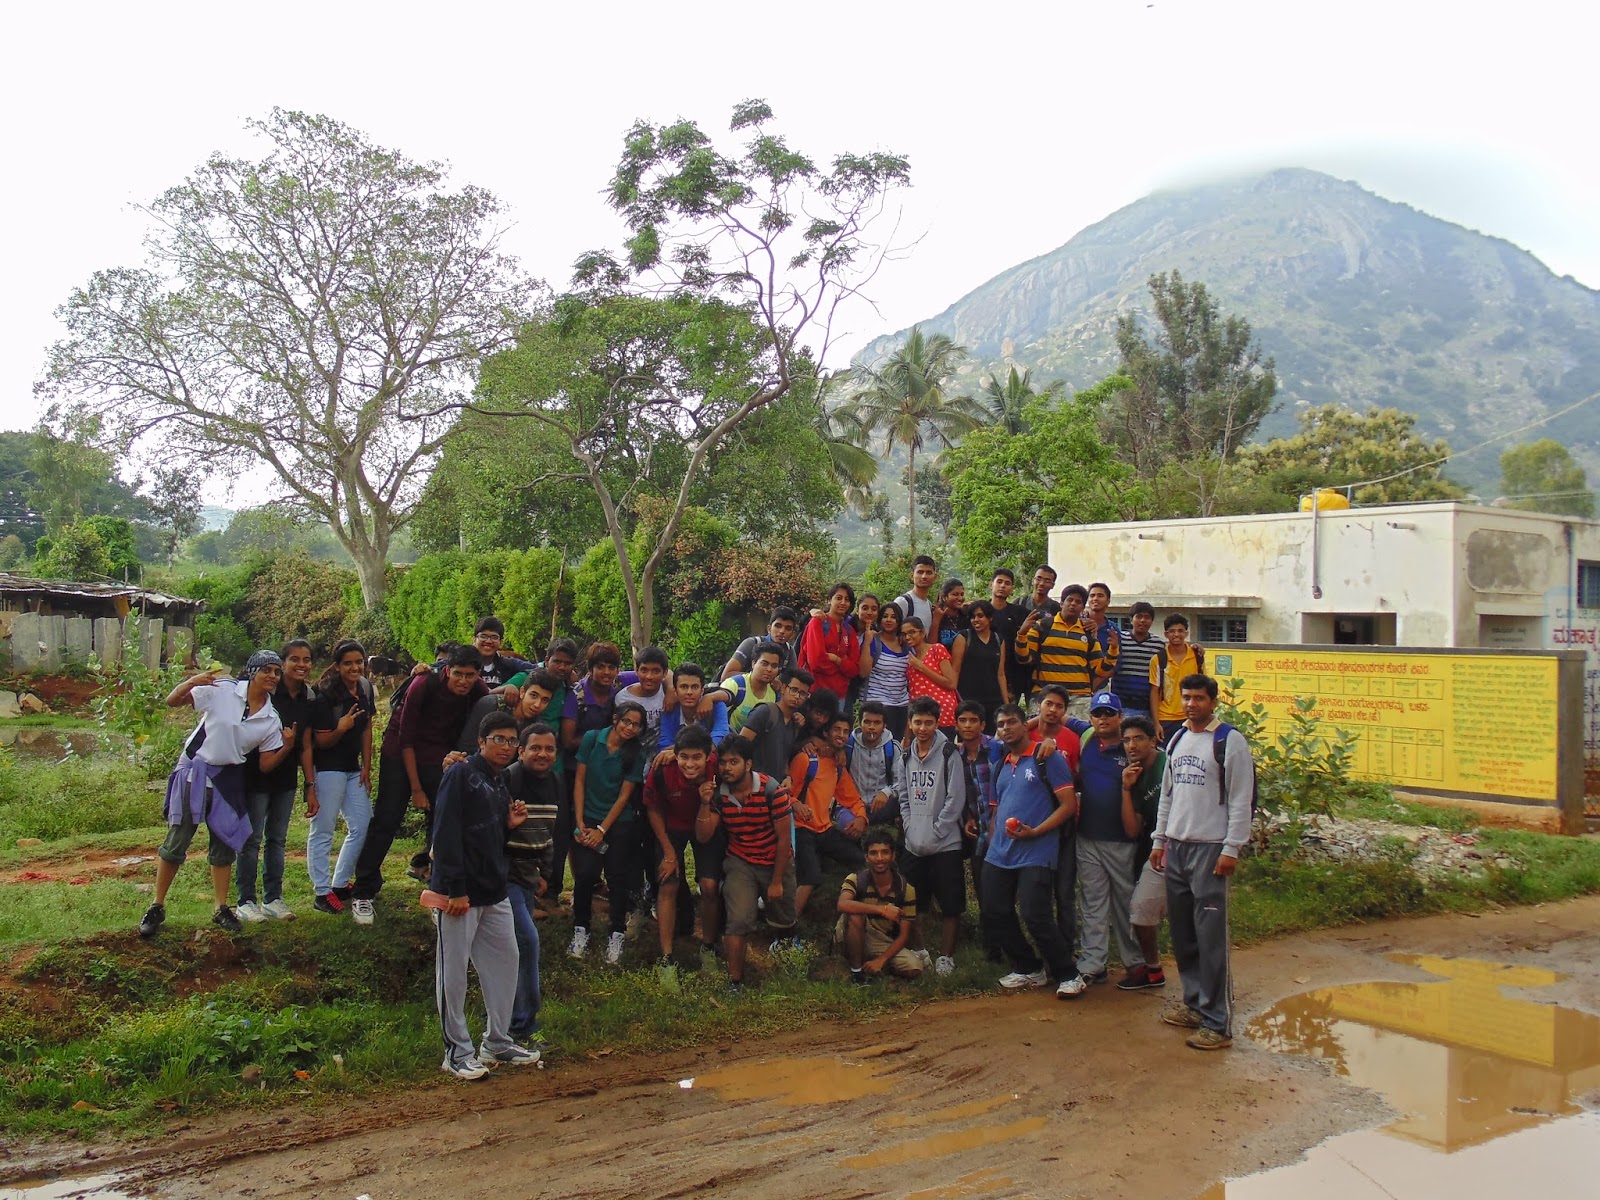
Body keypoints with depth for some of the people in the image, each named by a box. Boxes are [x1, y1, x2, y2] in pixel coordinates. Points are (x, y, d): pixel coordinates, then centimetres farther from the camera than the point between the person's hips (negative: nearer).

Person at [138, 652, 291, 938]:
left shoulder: (271, 719, -1)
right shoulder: (222, 691, -12)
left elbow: (266, 765, 2)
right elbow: (172, 701, -8)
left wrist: (287, 747, -16)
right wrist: (193, 681, -27)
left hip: (227, 780, 4)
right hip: (195, 772, -4)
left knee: (224, 845, 9)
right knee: (176, 842, -1)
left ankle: (221, 909, 21)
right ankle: (157, 907, 12)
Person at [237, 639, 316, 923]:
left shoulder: (309, 699, 3)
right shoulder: (266, 692, -14)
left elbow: (305, 747, 7)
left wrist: (311, 787, 6)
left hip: (286, 779, 6)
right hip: (257, 775, -6)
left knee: (277, 839, 12)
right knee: (252, 839, 0)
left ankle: (273, 899, 20)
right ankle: (246, 901, 8)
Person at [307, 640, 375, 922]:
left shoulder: (365, 690, 4)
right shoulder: (326, 695, -16)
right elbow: (321, 742, -13)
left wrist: (367, 768, 7)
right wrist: (341, 729, -32)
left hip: (353, 769, 8)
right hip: (327, 768, -8)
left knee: (362, 826, 9)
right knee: (323, 830, -1)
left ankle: (340, 885, 22)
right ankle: (322, 893, 6)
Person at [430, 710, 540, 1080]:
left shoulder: (499, 784, 17)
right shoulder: (461, 775, -10)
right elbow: (446, 833, -18)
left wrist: (510, 823, 4)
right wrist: (455, 889, -21)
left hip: (494, 893, 9)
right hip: (458, 894, -9)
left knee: (505, 962, 12)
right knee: (453, 972, 1)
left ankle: (497, 1042, 25)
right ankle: (457, 1052, 11)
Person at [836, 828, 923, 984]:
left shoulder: (905, 889, -11)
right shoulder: (856, 879, -15)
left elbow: (904, 935, -10)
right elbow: (842, 905, -37)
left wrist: (881, 960, -23)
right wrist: (882, 909, -43)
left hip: (885, 944, 2)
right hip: (856, 939, -2)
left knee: (914, 968, -24)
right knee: (855, 914, -34)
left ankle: (879, 965, 4)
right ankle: (856, 971, -18)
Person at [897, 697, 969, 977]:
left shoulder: (950, 754, -8)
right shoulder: (906, 756, 9)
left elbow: (955, 800, -10)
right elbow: (904, 798, 13)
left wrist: (934, 834, -12)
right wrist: (911, 829, 0)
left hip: (945, 845, -5)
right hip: (914, 846, 5)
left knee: (950, 906, 1)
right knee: (914, 904, 11)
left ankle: (946, 957, 12)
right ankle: (919, 951, 24)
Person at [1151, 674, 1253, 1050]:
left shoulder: (1229, 740, -7)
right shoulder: (1177, 740, 15)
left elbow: (1241, 800, -10)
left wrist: (1231, 849, -14)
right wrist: (1159, 840, 18)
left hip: (1211, 848, -7)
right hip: (1176, 847, 7)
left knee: (1211, 937, -8)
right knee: (1182, 933, 10)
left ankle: (1217, 1023, -4)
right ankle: (1195, 1003, 23)